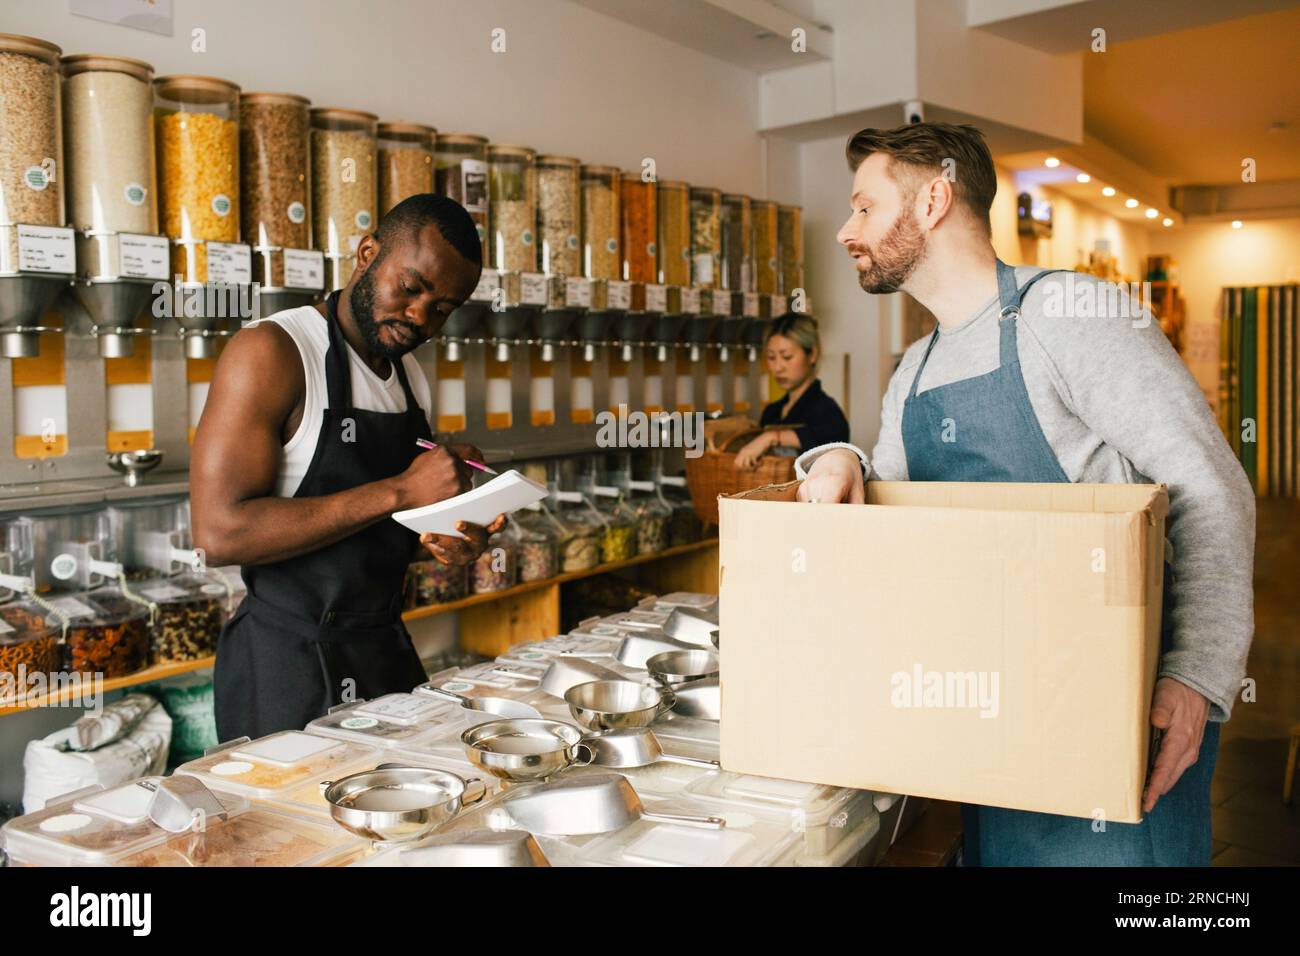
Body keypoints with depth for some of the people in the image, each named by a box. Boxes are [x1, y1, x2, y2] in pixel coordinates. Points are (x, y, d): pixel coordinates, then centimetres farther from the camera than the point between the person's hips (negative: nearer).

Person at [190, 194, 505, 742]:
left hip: (387, 650, 7)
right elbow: (218, 534, -23)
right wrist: (399, 491, -24)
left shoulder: (411, 376, 9)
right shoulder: (272, 351, -14)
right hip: (291, 661, -7)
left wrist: (449, 542, -3)